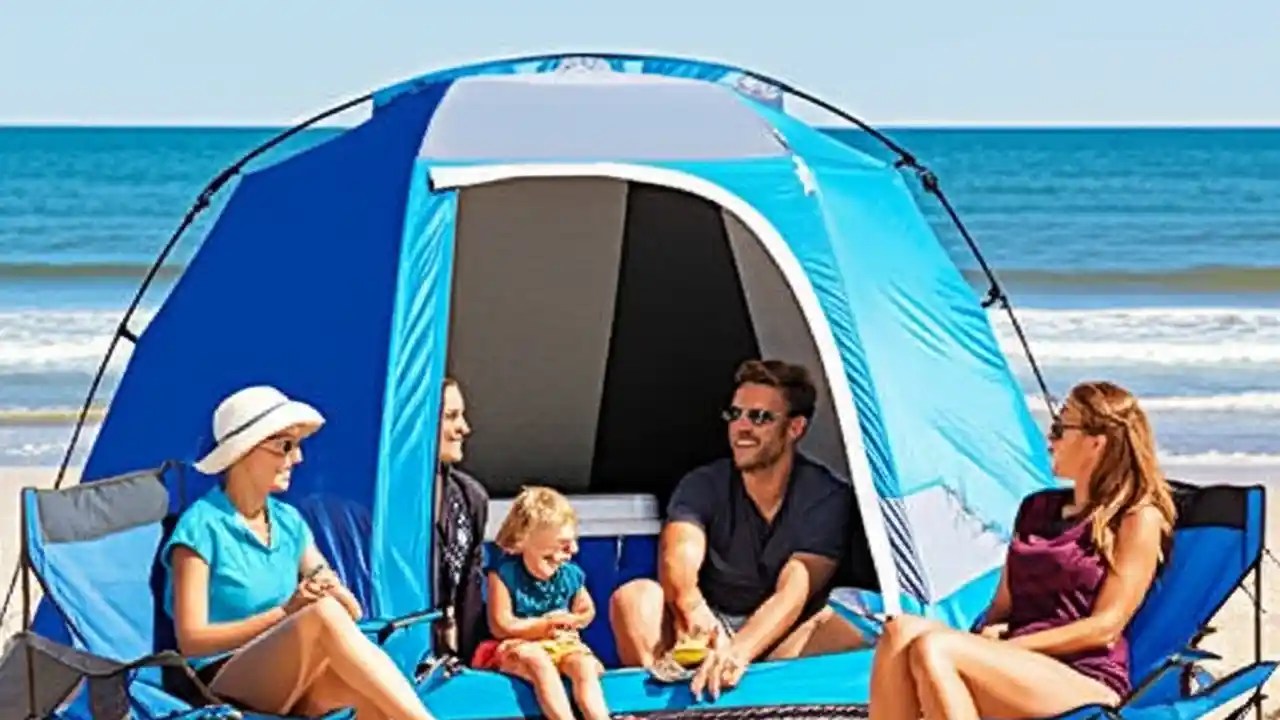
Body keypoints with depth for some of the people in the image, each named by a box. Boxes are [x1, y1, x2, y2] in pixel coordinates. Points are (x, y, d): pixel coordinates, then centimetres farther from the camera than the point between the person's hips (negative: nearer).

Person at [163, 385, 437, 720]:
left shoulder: (289, 523, 13)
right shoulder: (201, 526, -6)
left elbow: (352, 611, 11)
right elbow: (191, 638, -12)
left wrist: (332, 590, -13)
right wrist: (284, 613, -17)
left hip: (290, 689, 6)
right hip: (222, 690, -6)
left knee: (370, 688, -29)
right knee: (323, 617, -32)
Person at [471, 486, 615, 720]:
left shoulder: (571, 575, 0)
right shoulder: (504, 573, -12)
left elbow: (587, 611, 18)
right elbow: (501, 626, -12)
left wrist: (571, 621, -5)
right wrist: (546, 625, -12)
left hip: (562, 644, 4)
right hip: (517, 645, -4)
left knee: (585, 666, -26)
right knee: (539, 662, -37)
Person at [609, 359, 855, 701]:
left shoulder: (827, 497, -7)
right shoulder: (702, 486, 0)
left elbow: (793, 595, -21)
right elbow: (678, 562, -21)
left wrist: (739, 650, -41)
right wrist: (692, 607, -47)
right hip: (707, 635, 2)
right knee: (634, 597, -27)